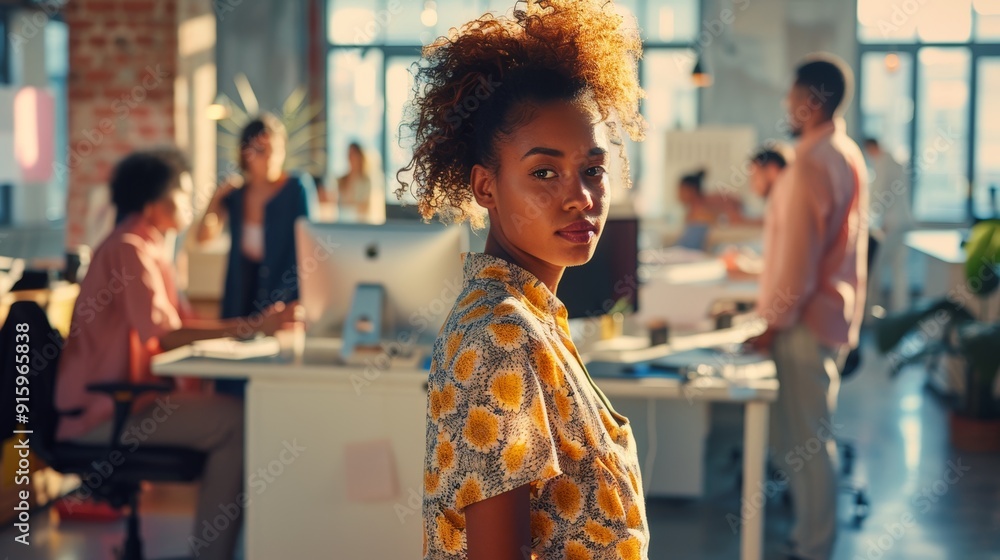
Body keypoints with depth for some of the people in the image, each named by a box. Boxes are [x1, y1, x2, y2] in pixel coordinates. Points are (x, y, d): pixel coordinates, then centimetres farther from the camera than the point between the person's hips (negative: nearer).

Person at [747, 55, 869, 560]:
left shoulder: (811, 166, -20)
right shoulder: (848, 156, 10)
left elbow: (798, 255, -21)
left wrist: (773, 322, -12)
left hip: (806, 321, -10)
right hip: (835, 312, 10)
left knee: (803, 440, -3)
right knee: (810, 435, 18)